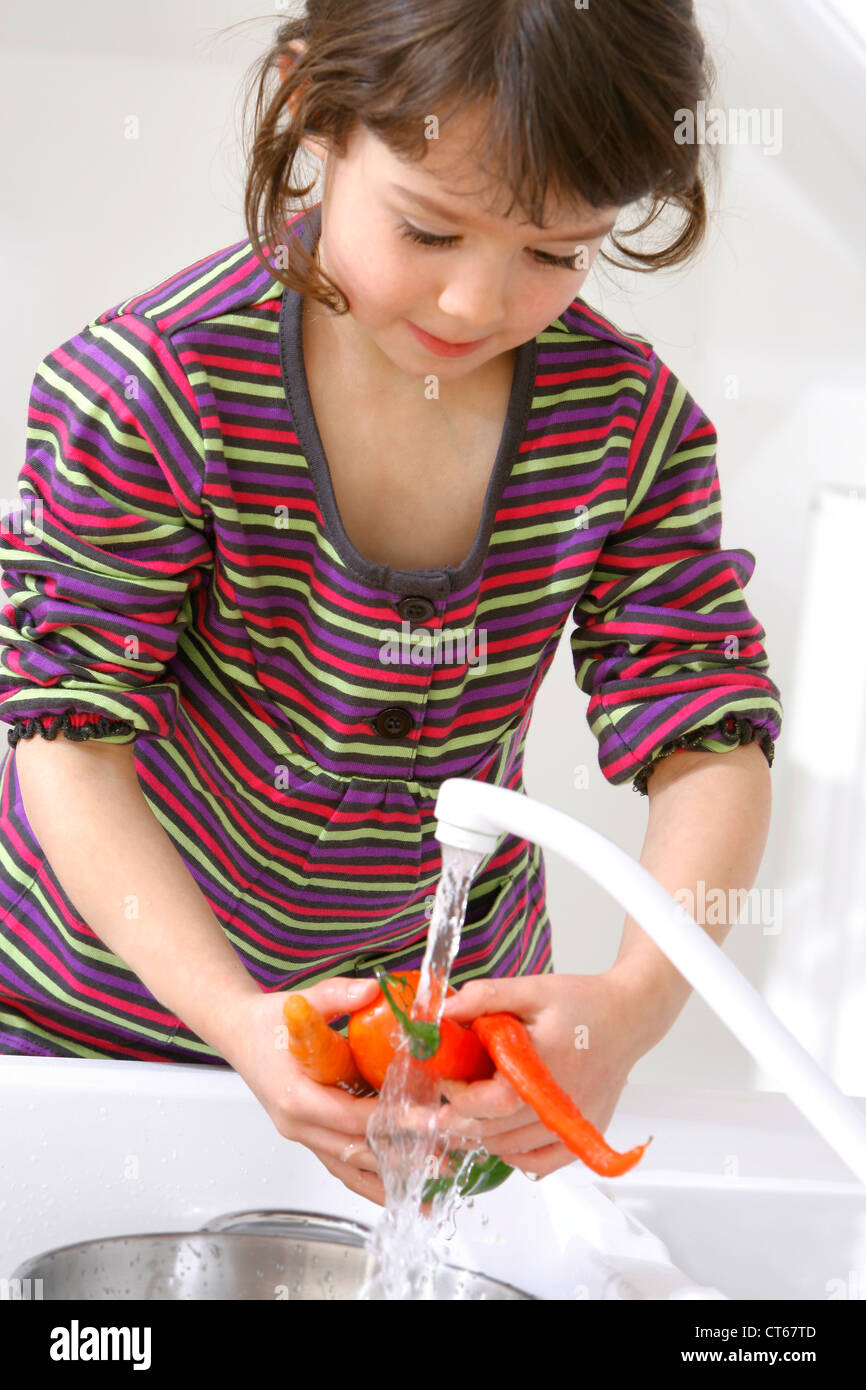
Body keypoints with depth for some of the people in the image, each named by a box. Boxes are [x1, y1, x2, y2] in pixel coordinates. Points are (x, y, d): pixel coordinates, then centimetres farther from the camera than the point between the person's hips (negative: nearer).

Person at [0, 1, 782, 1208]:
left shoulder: (630, 425, -16)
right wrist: (233, 1016, -37)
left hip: (451, 988, 3)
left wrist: (638, 998, -35)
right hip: (113, 977, -2)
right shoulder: (147, 386, -26)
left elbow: (711, 742, -16)